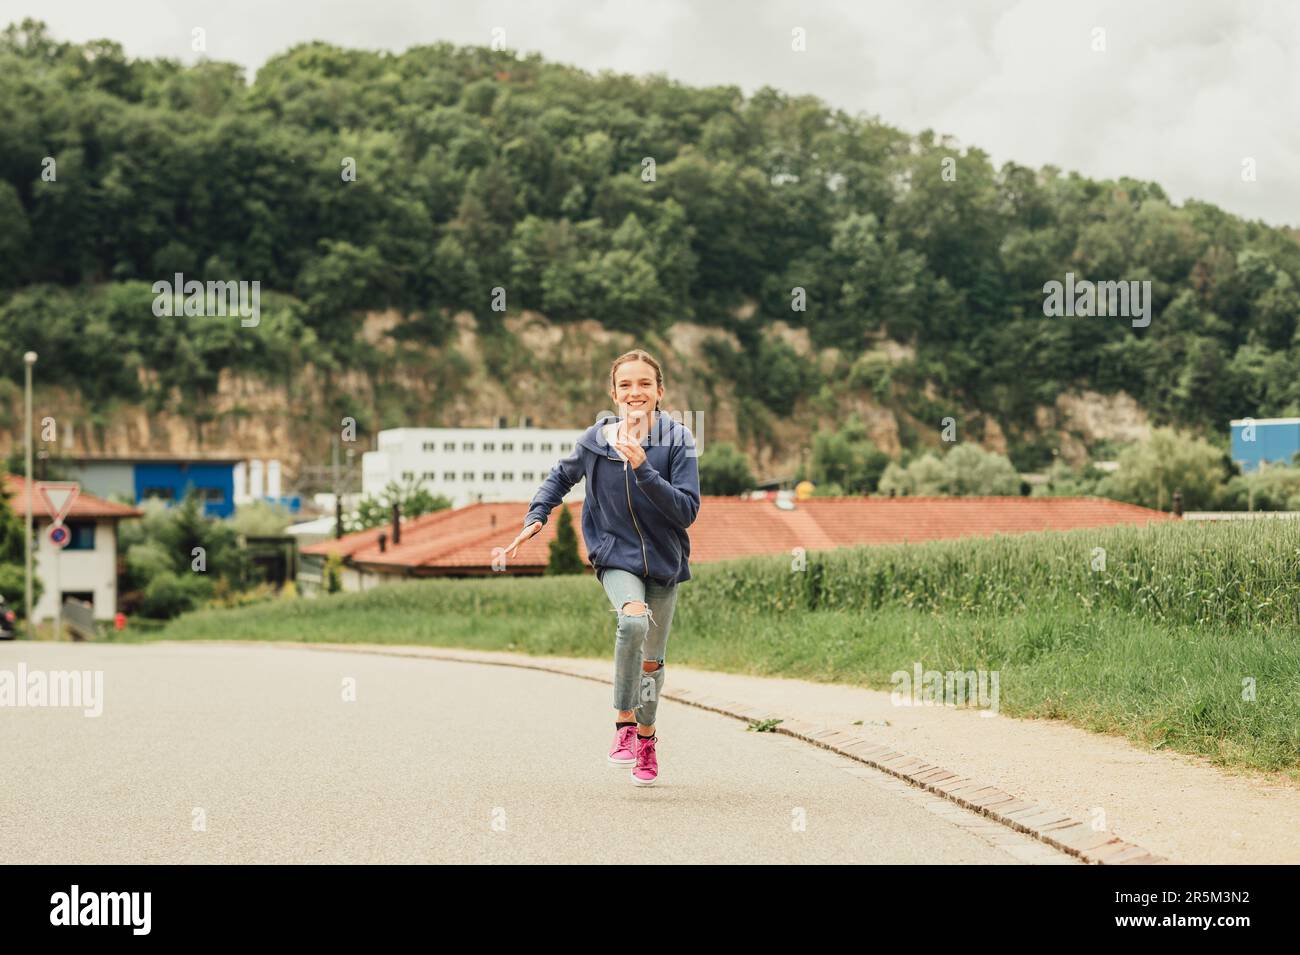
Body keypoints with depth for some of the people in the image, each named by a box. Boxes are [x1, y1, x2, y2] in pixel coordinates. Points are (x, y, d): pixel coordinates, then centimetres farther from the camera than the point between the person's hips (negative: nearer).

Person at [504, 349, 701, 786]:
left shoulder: (678, 440, -11)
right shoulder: (596, 439, -6)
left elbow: (687, 510, -18)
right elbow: (562, 476, 16)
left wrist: (642, 468, -28)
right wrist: (536, 516, 3)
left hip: (664, 558, 1)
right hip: (616, 557, -1)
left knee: (652, 659, 13)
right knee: (633, 620, -32)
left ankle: (646, 736, 38)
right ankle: (624, 722, -18)